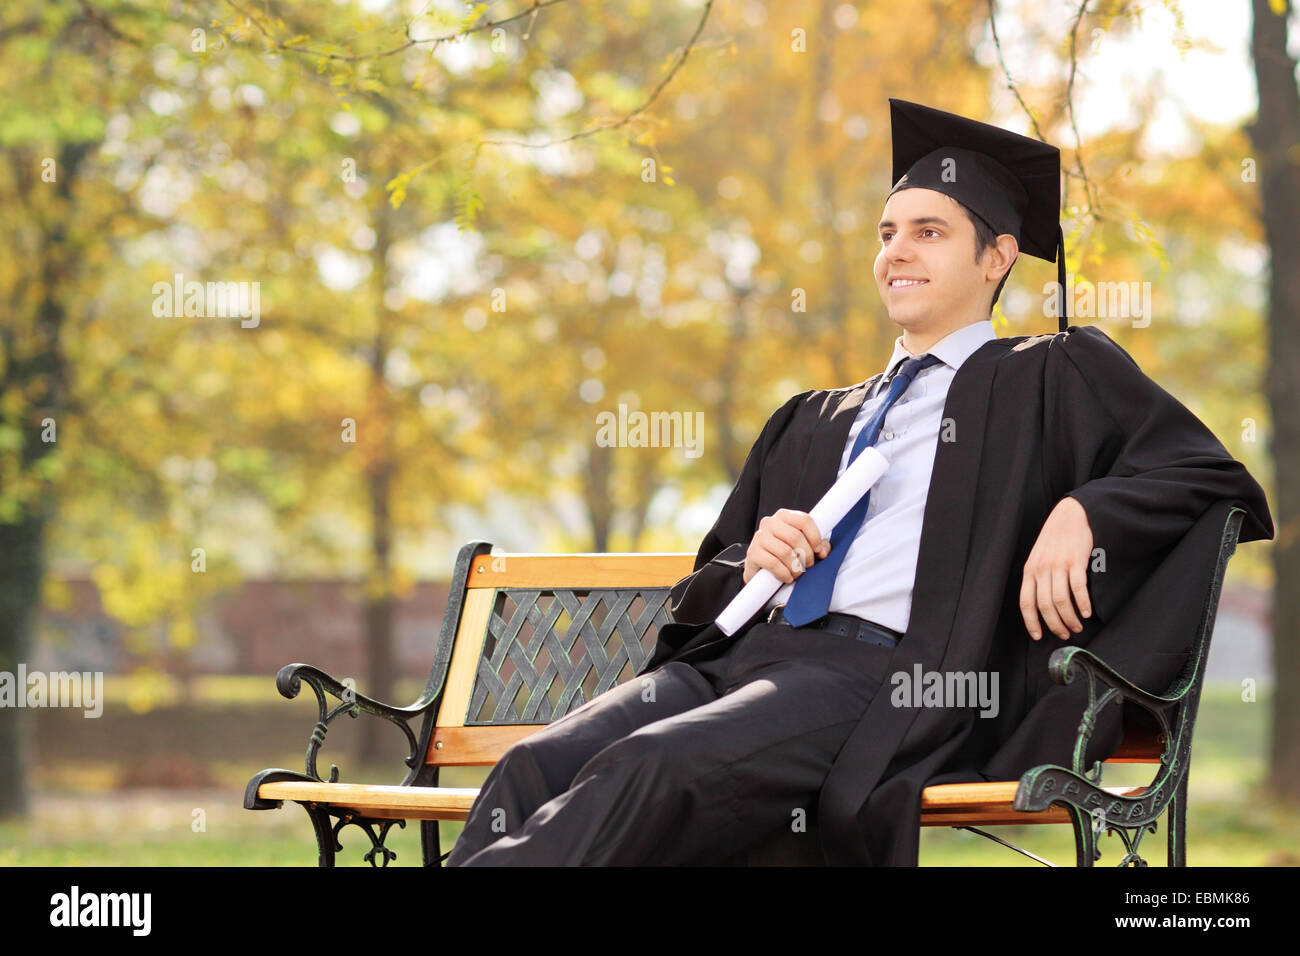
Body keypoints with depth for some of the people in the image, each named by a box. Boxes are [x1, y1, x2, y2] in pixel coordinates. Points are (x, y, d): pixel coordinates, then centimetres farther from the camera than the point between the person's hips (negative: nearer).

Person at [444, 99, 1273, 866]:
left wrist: (1082, 513, -13)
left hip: (881, 676, -6)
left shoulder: (1052, 380, 16)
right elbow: (707, 583, 30)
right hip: (740, 653, 6)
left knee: (648, 771, -34)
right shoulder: (812, 420, 32)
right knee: (534, 767, -25)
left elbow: (1213, 474, 5)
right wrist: (751, 561, 6)